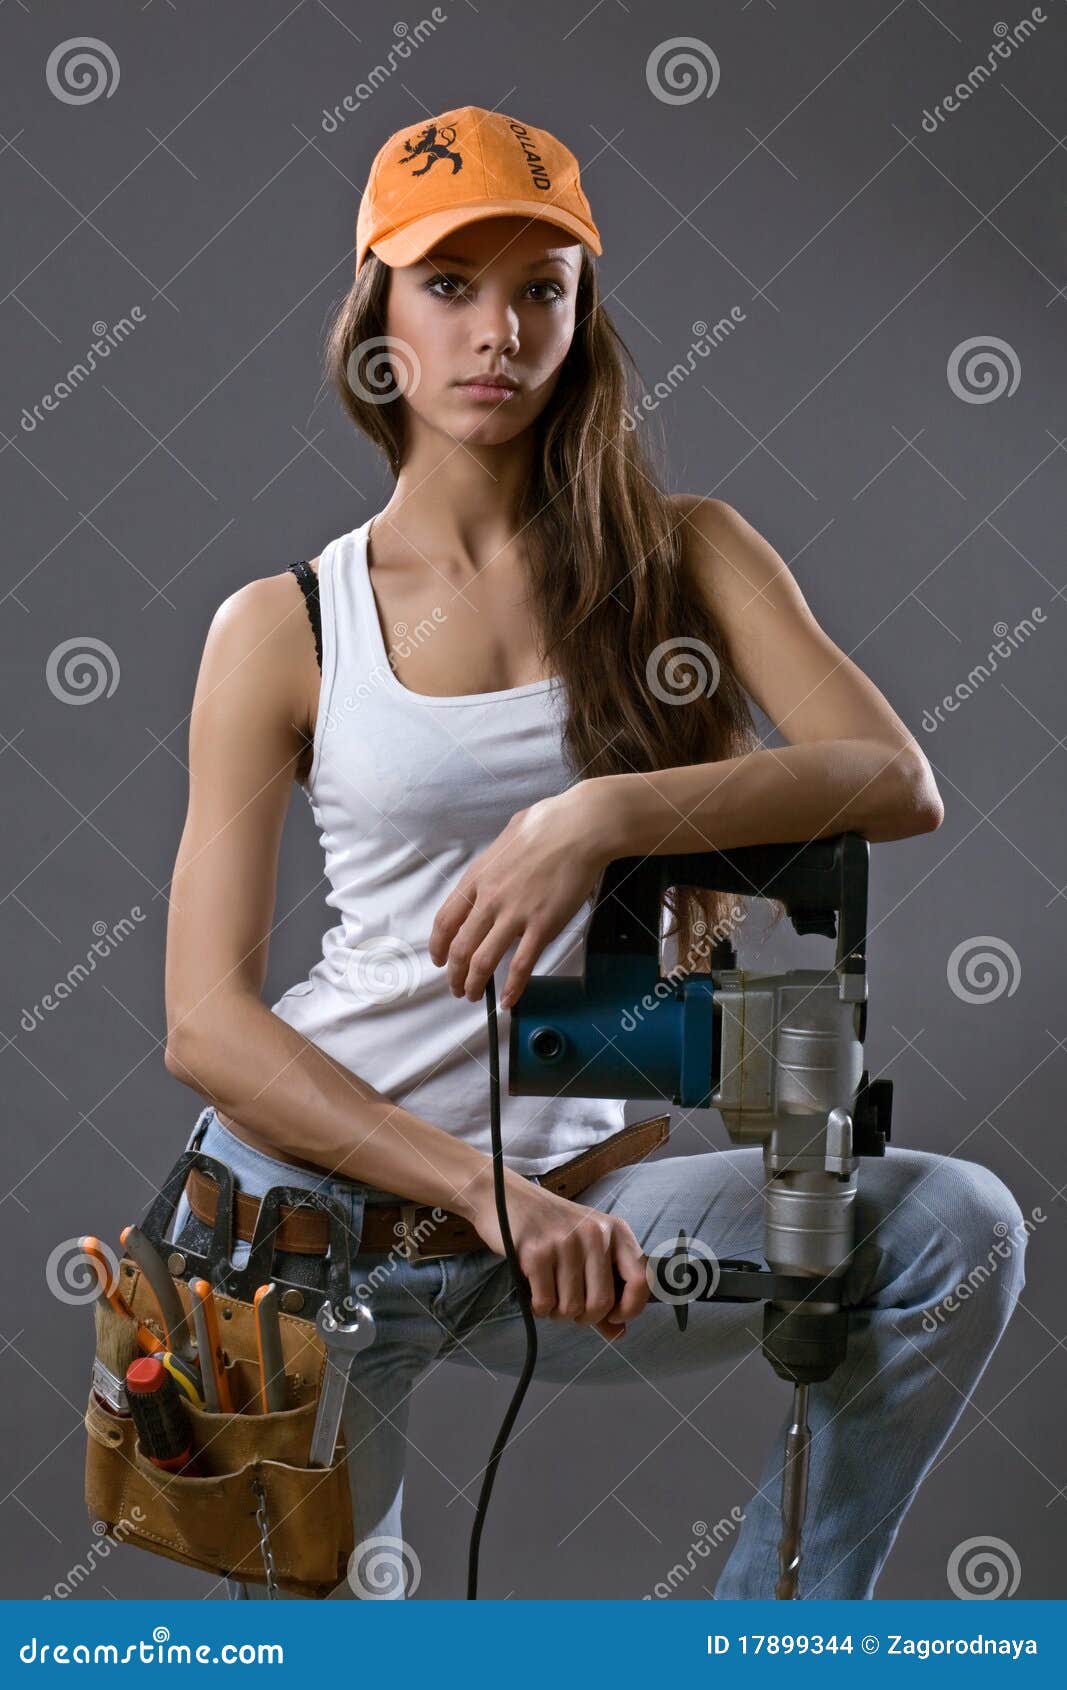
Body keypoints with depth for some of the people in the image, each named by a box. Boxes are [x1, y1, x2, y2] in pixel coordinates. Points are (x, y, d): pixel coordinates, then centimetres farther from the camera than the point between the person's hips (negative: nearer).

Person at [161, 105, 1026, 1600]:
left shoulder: (685, 554, 5)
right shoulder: (282, 630, 1)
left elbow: (899, 781, -12)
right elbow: (207, 1023, -7)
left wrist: (604, 816, -29)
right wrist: (489, 1193, -20)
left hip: (563, 1188, 1)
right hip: (308, 1195, 0)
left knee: (955, 1226, -21)